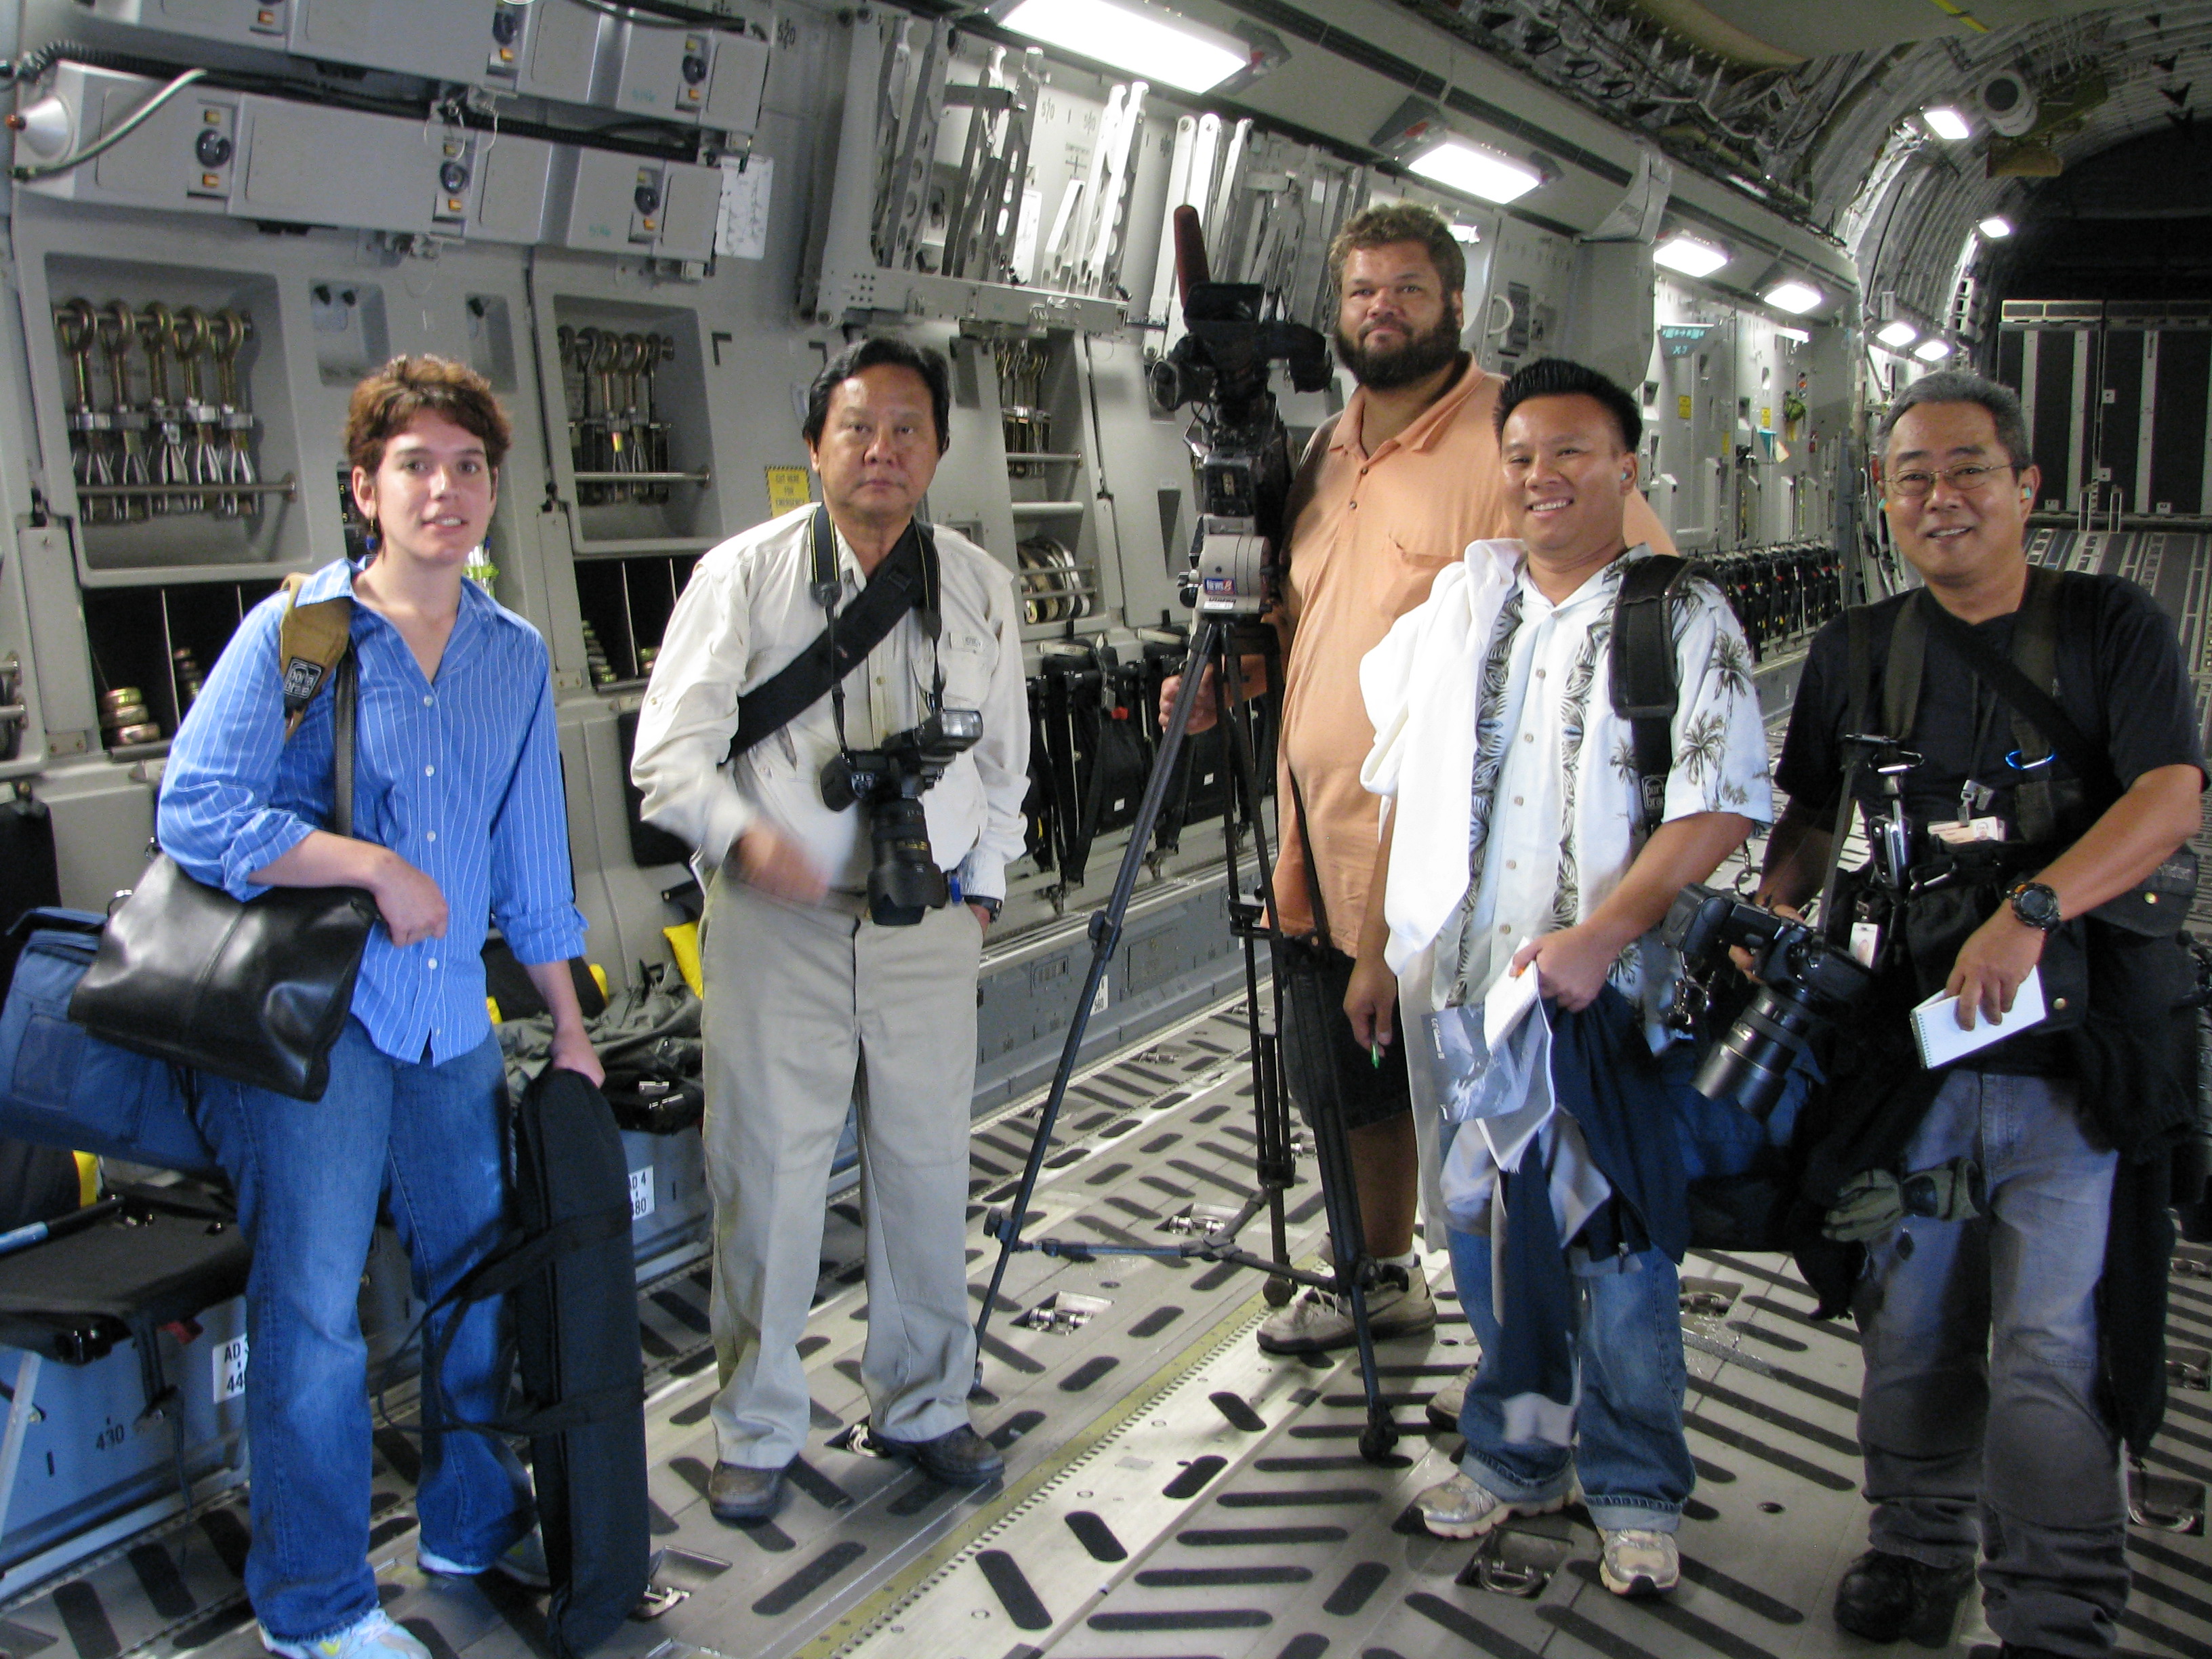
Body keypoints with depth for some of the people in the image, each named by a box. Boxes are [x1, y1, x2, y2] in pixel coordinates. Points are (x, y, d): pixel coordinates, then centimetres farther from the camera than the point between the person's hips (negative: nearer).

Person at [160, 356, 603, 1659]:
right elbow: (194, 812, -12)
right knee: (313, 1311, 0)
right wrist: (377, 864, -18)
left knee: (483, 1276, 13)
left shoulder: (518, 656, 8)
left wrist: (569, 1024, 14)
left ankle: (476, 1522, 36)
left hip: (451, 1021, 5)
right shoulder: (290, 630, -6)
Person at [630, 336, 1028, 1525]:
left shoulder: (978, 587, 9)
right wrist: (743, 834, -23)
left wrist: (981, 884, 12)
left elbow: (1003, 758, 18)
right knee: (767, 1177, 3)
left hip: (927, 925, 3)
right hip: (775, 922, -2)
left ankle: (922, 1406, 31)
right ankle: (757, 1429, 24)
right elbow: (670, 749, -6)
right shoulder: (742, 574, -1)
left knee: (928, 1170, 10)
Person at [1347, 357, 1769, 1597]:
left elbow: (1718, 808, -12)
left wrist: (1600, 936, -23)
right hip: (1458, 980, 5)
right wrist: (1377, 948, 12)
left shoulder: (1684, 616, -2)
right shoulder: (1464, 595, 12)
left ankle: (1637, 1495, 23)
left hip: (1604, 991, -4)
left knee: (1616, 1246, 3)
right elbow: (1405, 785, 15)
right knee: (1487, 1231, 14)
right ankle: (1515, 1458, 33)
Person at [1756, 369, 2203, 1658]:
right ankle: (1917, 1553, 34)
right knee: (1911, 1332, 12)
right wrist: (1774, 917, 2)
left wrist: (2029, 910, -25)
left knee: (2053, 1349, -5)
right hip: (1909, 1044, 3)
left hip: (2076, 1056, -3)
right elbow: (1813, 821, 19)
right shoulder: (1854, 655, 10)